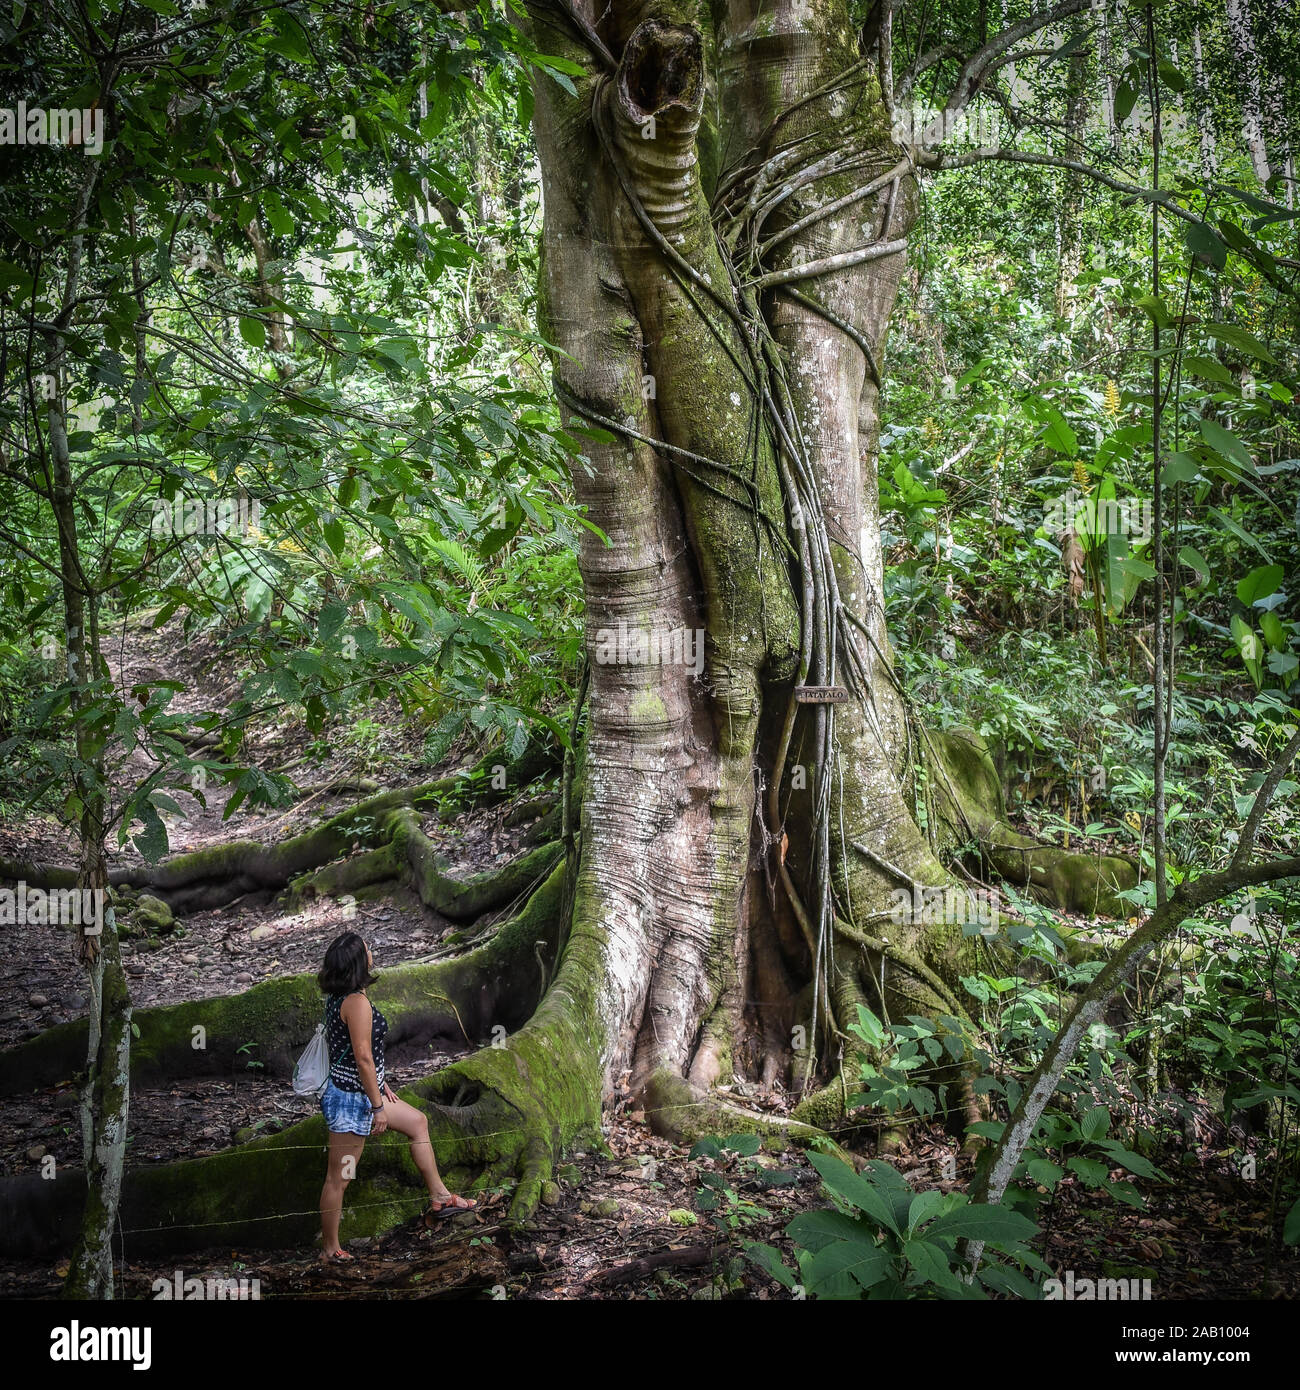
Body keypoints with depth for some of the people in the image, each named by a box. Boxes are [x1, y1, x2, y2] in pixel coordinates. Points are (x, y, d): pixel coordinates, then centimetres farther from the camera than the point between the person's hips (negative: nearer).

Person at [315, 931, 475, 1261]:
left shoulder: (338, 997, 7)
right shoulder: (357, 1001, -23)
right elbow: (363, 1058, -24)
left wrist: (380, 1085, 22)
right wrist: (378, 1107, -17)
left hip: (357, 1089, 11)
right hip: (351, 1098, -11)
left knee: (417, 1121, 21)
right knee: (338, 1178, 2)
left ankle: (439, 1198, 28)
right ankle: (330, 1251, 14)